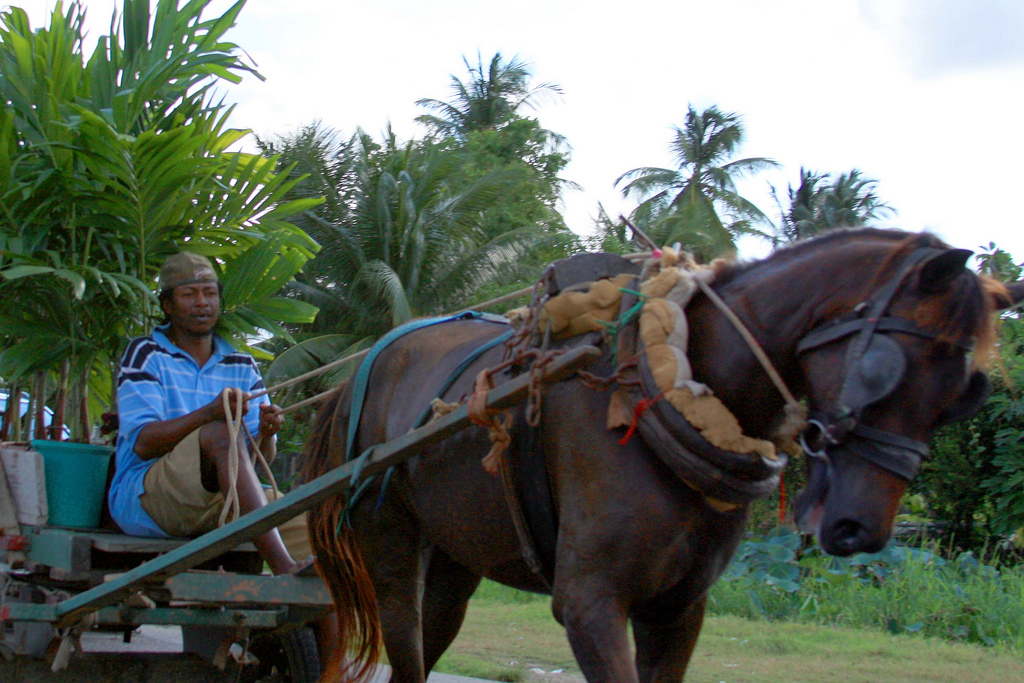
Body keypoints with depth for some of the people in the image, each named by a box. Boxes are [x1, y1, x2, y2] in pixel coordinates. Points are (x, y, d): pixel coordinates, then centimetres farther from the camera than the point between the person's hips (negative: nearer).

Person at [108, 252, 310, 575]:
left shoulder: (241, 366, 17)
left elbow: (263, 458, 8)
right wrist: (209, 413, -28)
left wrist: (266, 434, -17)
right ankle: (284, 568, -46)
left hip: (216, 508, 6)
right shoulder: (145, 354, 2)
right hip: (141, 496, -6)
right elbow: (143, 444, -13)